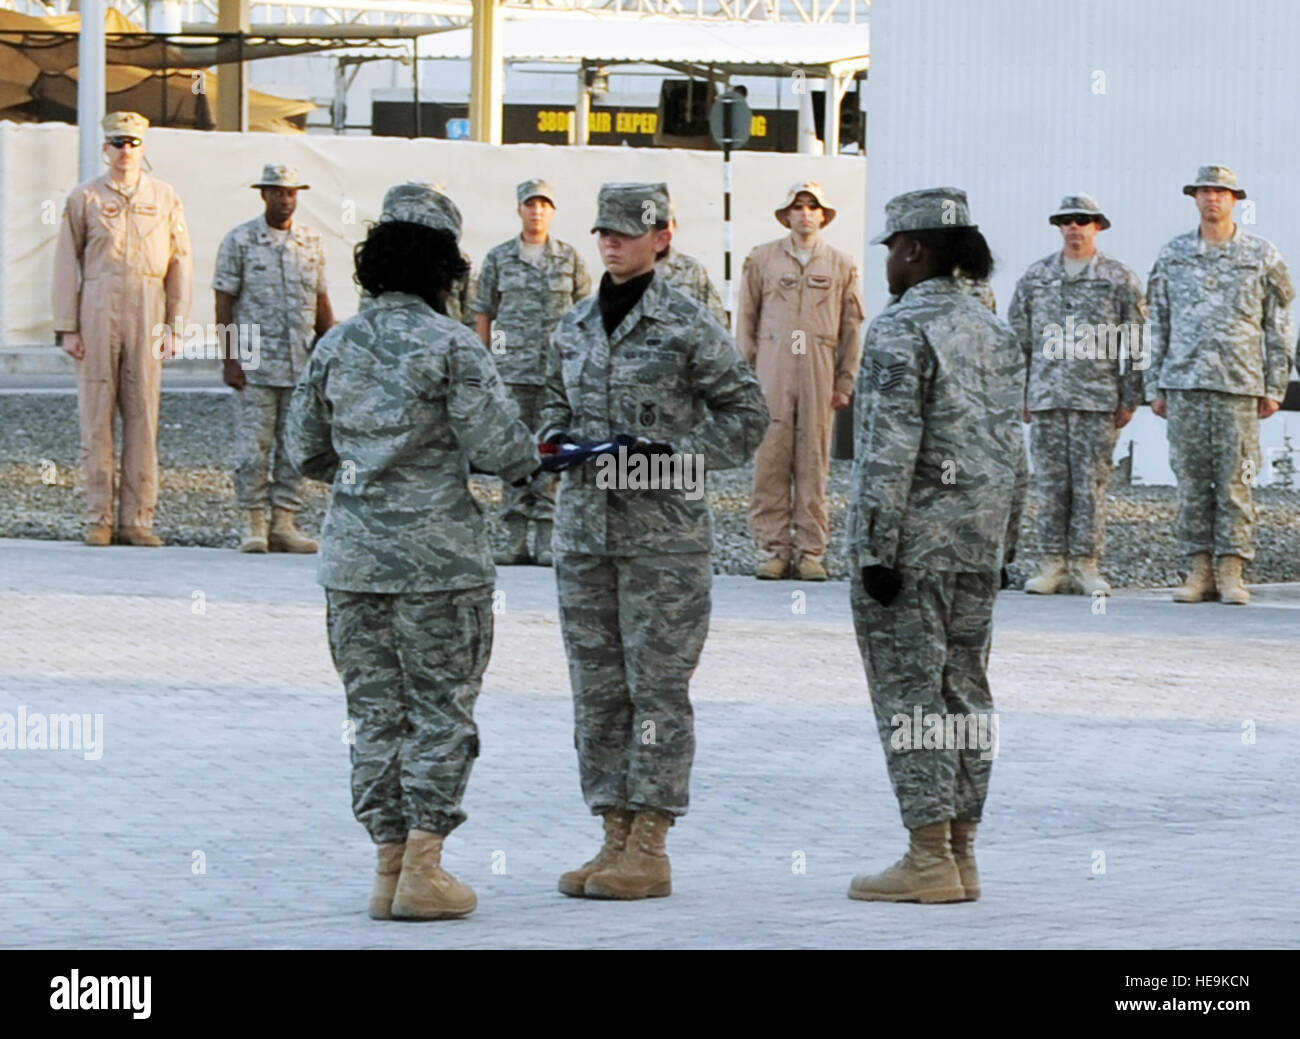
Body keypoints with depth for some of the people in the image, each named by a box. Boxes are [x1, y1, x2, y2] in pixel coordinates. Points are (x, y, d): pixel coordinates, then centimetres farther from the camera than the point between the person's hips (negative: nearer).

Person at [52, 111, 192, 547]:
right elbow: (66, 265, 5)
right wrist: (67, 328, -1)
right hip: (98, 313, -1)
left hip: (147, 314, 1)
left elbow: (180, 264, 10)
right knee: (96, 416, -1)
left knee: (144, 416, 1)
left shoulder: (165, 198, 10)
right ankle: (99, 519, 4)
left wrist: (175, 326, 3)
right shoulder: (84, 198, 7)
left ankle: (138, 519, 5)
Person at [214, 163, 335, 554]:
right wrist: (229, 359, -8)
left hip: (302, 363, 4)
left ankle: (284, 523, 9)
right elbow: (224, 304, -1)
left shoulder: (312, 241, 10)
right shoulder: (240, 241, 0)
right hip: (255, 364, -4)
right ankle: (254, 524, 4)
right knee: (253, 446, -3)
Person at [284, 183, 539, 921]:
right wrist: (529, 458, 9)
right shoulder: (451, 346, -11)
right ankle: (422, 869, 1)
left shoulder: (335, 347, 6)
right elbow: (499, 448, -13)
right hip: (439, 556, -5)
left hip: (353, 555, 5)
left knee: (376, 709, 10)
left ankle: (391, 866, 12)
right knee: (442, 709, 3)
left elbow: (305, 450, 13)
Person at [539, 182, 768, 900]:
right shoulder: (573, 328, 11)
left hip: (664, 528, -6)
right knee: (596, 687, 7)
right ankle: (616, 837, 14)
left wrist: (675, 456, -14)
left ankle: (650, 850, 0)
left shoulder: (689, 327, -6)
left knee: (658, 686, -3)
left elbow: (746, 415, -3)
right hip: (584, 525, 6)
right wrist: (556, 441, 2)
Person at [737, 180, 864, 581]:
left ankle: (810, 551, 3)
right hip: (772, 370, -1)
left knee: (814, 460, -1)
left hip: (819, 372, 1)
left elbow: (851, 327, 12)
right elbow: (746, 320, 10)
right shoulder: (761, 259, 10)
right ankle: (773, 549, -1)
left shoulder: (841, 265, 12)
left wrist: (845, 382, 6)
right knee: (771, 458, -5)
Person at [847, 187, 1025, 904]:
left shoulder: (900, 330, -13)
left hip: (912, 531, -8)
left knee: (908, 691, -5)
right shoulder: (993, 331, 11)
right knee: (963, 687, 10)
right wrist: (1002, 547, 19)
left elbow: (891, 449, -19)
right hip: (979, 535, 8)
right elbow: (1012, 450, 14)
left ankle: (929, 862, -7)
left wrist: (876, 549, -17)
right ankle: (961, 853, 12)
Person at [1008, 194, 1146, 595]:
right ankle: (1053, 564, 6)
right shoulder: (1035, 277, 11)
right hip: (1046, 397, 2)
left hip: (1098, 399, -2)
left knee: (1092, 484, -2)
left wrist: (1130, 399, -1)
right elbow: (1018, 339, 13)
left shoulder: (1120, 280, 4)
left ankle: (1086, 564, 3)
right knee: (1051, 484, 2)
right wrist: (1017, 393, 8)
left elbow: (1136, 343, 4)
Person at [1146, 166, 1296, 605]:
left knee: (1235, 480, -3)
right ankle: (1200, 571, 6)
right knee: (1192, 479, 2)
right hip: (1184, 383, 2)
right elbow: (1159, 325, 13)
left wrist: (1275, 387, 1)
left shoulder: (1261, 256, 4)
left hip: (1239, 384, -2)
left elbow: (1279, 326, 6)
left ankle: (1230, 573, 0)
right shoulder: (1173, 256, 10)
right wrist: (1154, 386, 9)